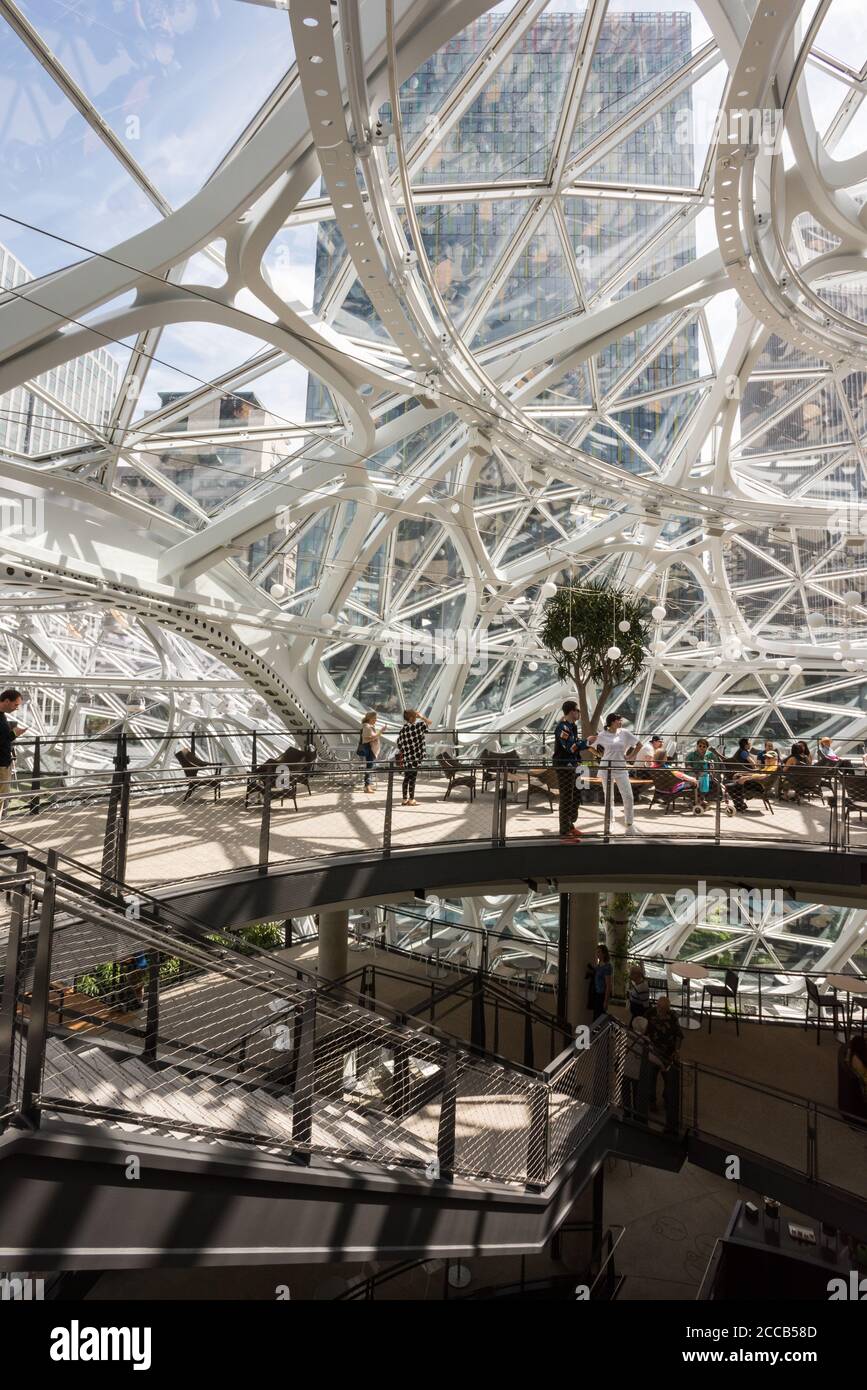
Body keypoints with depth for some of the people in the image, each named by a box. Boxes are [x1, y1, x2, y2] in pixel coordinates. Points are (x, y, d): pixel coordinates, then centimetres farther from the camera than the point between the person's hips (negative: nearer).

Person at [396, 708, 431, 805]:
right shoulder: (416, 726, -12)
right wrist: (421, 716, 2)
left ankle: (405, 799, 17)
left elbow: (399, 743, 6)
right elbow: (429, 722, -4)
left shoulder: (403, 728, 4)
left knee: (406, 778, 13)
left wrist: (401, 754, 15)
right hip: (415, 757, -6)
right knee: (412, 778, 1)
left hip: (406, 757, 6)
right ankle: (411, 799, 5)